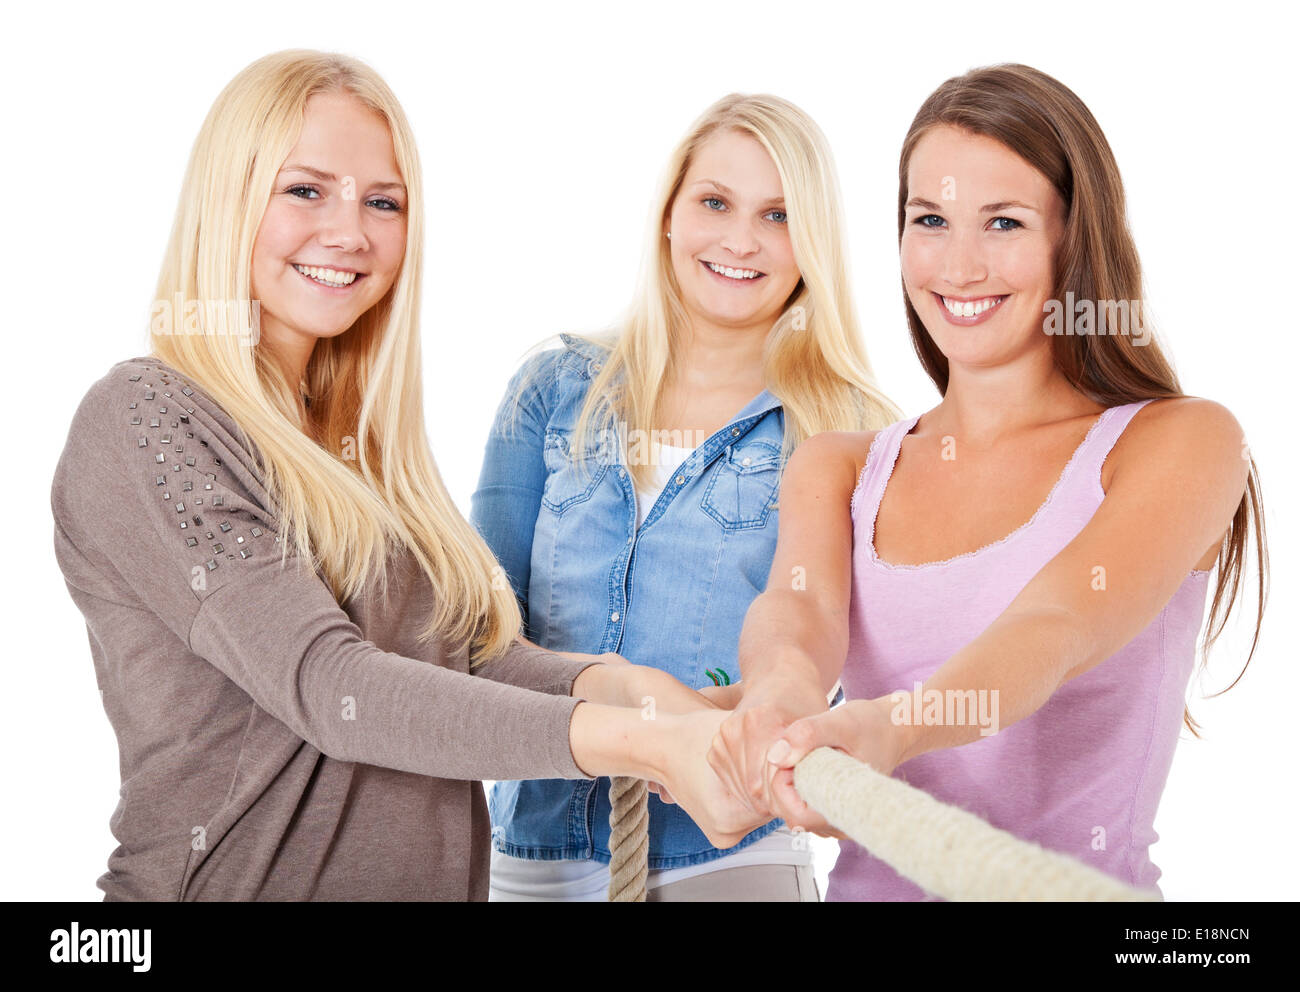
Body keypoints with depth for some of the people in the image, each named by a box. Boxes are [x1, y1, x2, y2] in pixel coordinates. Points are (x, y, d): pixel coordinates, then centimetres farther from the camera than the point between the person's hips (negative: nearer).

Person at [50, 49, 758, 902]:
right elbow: (326, 683, -24)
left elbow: (476, 653, 2)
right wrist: (639, 743, -31)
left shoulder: (362, 434, 9)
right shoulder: (140, 422, -14)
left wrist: (614, 683, -18)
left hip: (439, 876, 7)